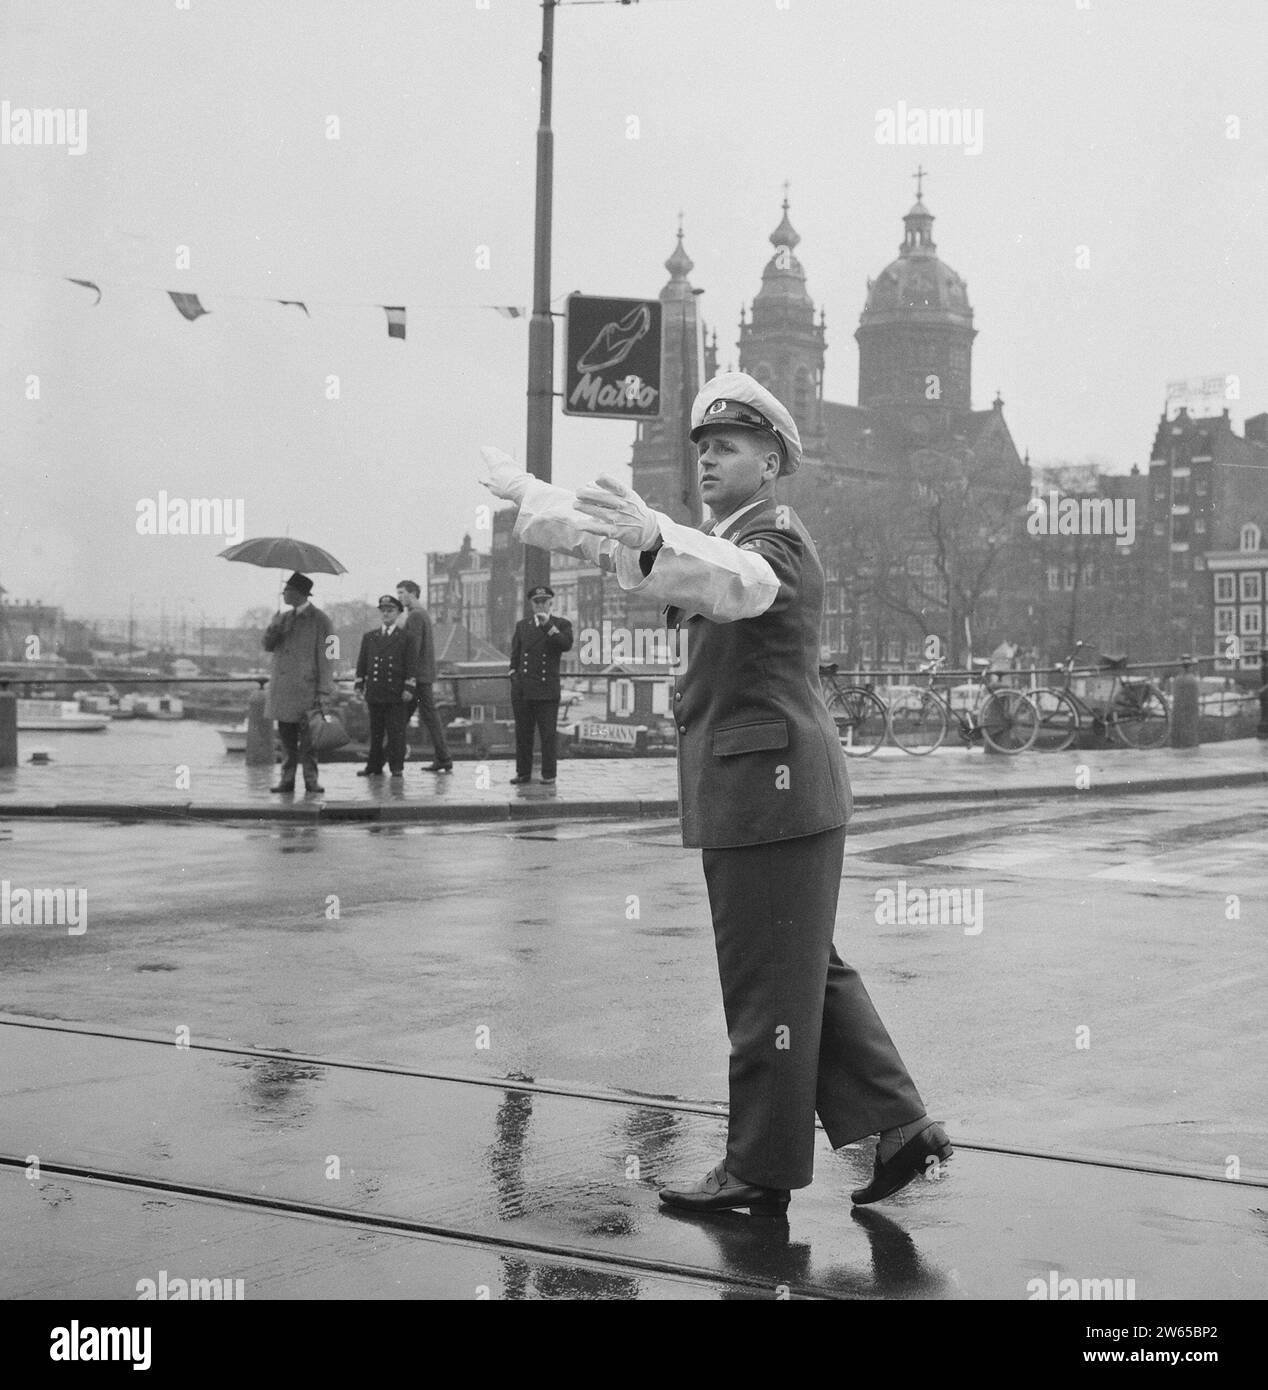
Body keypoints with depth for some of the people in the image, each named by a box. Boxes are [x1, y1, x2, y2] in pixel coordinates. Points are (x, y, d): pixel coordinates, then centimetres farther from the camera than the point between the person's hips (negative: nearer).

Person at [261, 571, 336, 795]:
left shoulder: (320, 621, -5)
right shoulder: (284, 618, 15)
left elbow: (326, 657, -7)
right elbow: (268, 646, 14)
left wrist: (324, 691, -13)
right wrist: (273, 627, -8)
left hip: (307, 689, -6)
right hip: (283, 690, 6)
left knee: (308, 738, -3)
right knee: (286, 736, 7)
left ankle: (311, 779, 4)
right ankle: (287, 779, 11)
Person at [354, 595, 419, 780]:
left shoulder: (407, 637, 4)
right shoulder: (369, 637, 15)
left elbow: (411, 664, -1)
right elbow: (362, 662, 15)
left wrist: (408, 688, -9)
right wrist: (359, 684, 7)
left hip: (397, 694, -3)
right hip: (374, 692, 3)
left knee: (396, 732, -2)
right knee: (375, 732, 6)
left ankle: (397, 768, 3)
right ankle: (374, 766, 12)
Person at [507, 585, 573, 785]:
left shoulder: (561, 625, 6)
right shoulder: (522, 625, 16)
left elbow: (567, 645, -13)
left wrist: (548, 625, -16)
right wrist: (514, 675, 7)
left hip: (547, 689, -3)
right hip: (522, 690, 3)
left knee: (548, 734, -4)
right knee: (523, 733, 5)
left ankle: (549, 774, 3)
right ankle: (523, 773, 12)